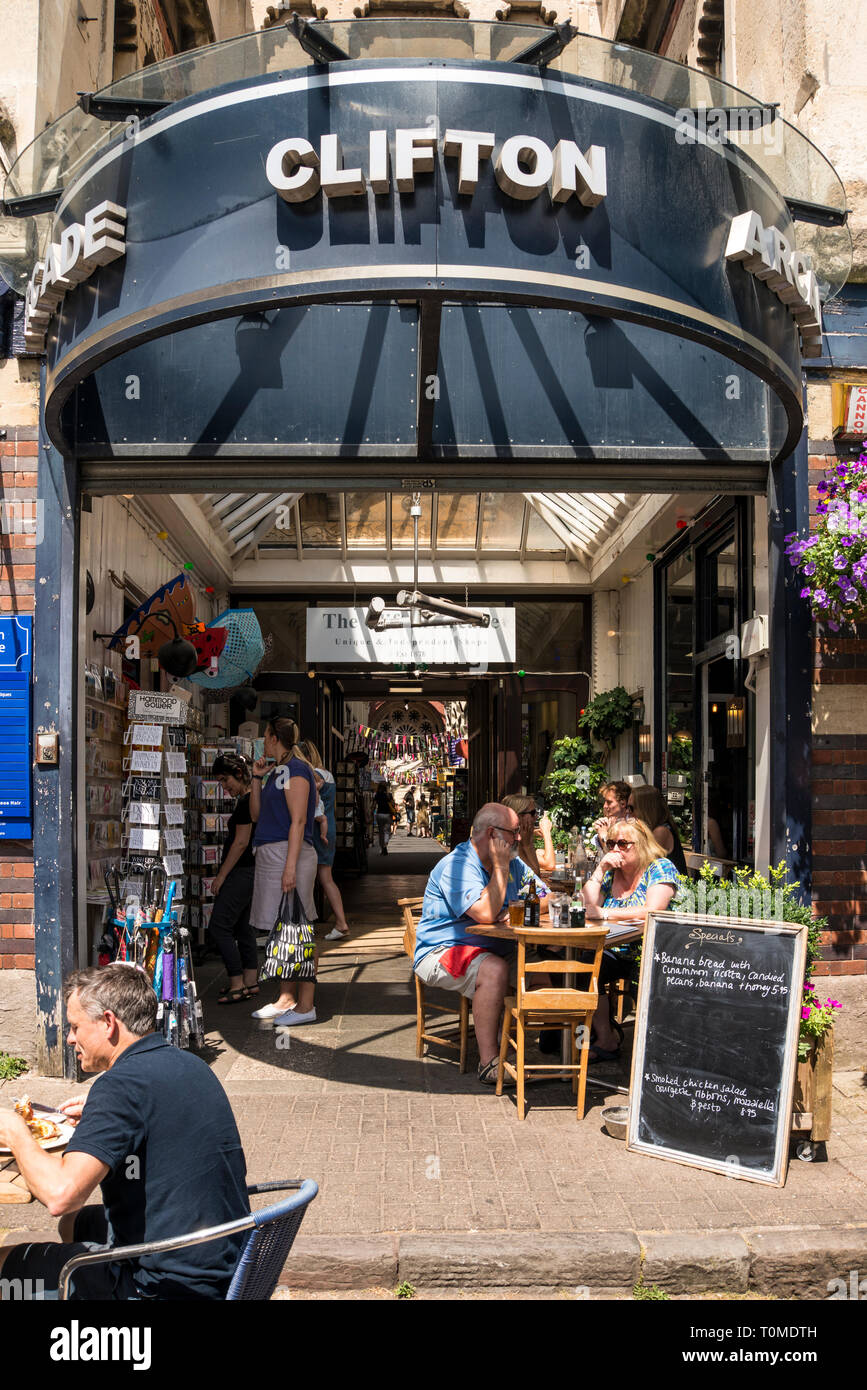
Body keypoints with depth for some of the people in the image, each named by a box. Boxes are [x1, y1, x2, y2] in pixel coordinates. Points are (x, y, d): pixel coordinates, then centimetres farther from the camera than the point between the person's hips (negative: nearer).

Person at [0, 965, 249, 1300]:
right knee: (75, 1223, 29)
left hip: (171, 1283, -9)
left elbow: (60, 1194, -29)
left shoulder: (121, 1084, -21)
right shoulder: (189, 1064, 6)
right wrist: (99, 1118, 15)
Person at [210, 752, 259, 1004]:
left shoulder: (247, 801, -16)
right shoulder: (247, 800, 15)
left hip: (242, 871, -10)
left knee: (219, 925, -8)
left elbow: (241, 842, -18)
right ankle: (251, 983, 16)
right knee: (241, 926, 12)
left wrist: (221, 876, -13)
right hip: (245, 872, 10)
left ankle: (237, 984, -6)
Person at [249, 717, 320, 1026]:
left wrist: (290, 867, -22)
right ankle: (286, 999, 21)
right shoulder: (277, 772, 18)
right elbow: (256, 815, 22)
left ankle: (306, 1006, -2)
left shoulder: (295, 769, -10)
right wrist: (257, 778, 12)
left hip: (289, 852, -10)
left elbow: (298, 821, -16)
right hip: (270, 855, 10)